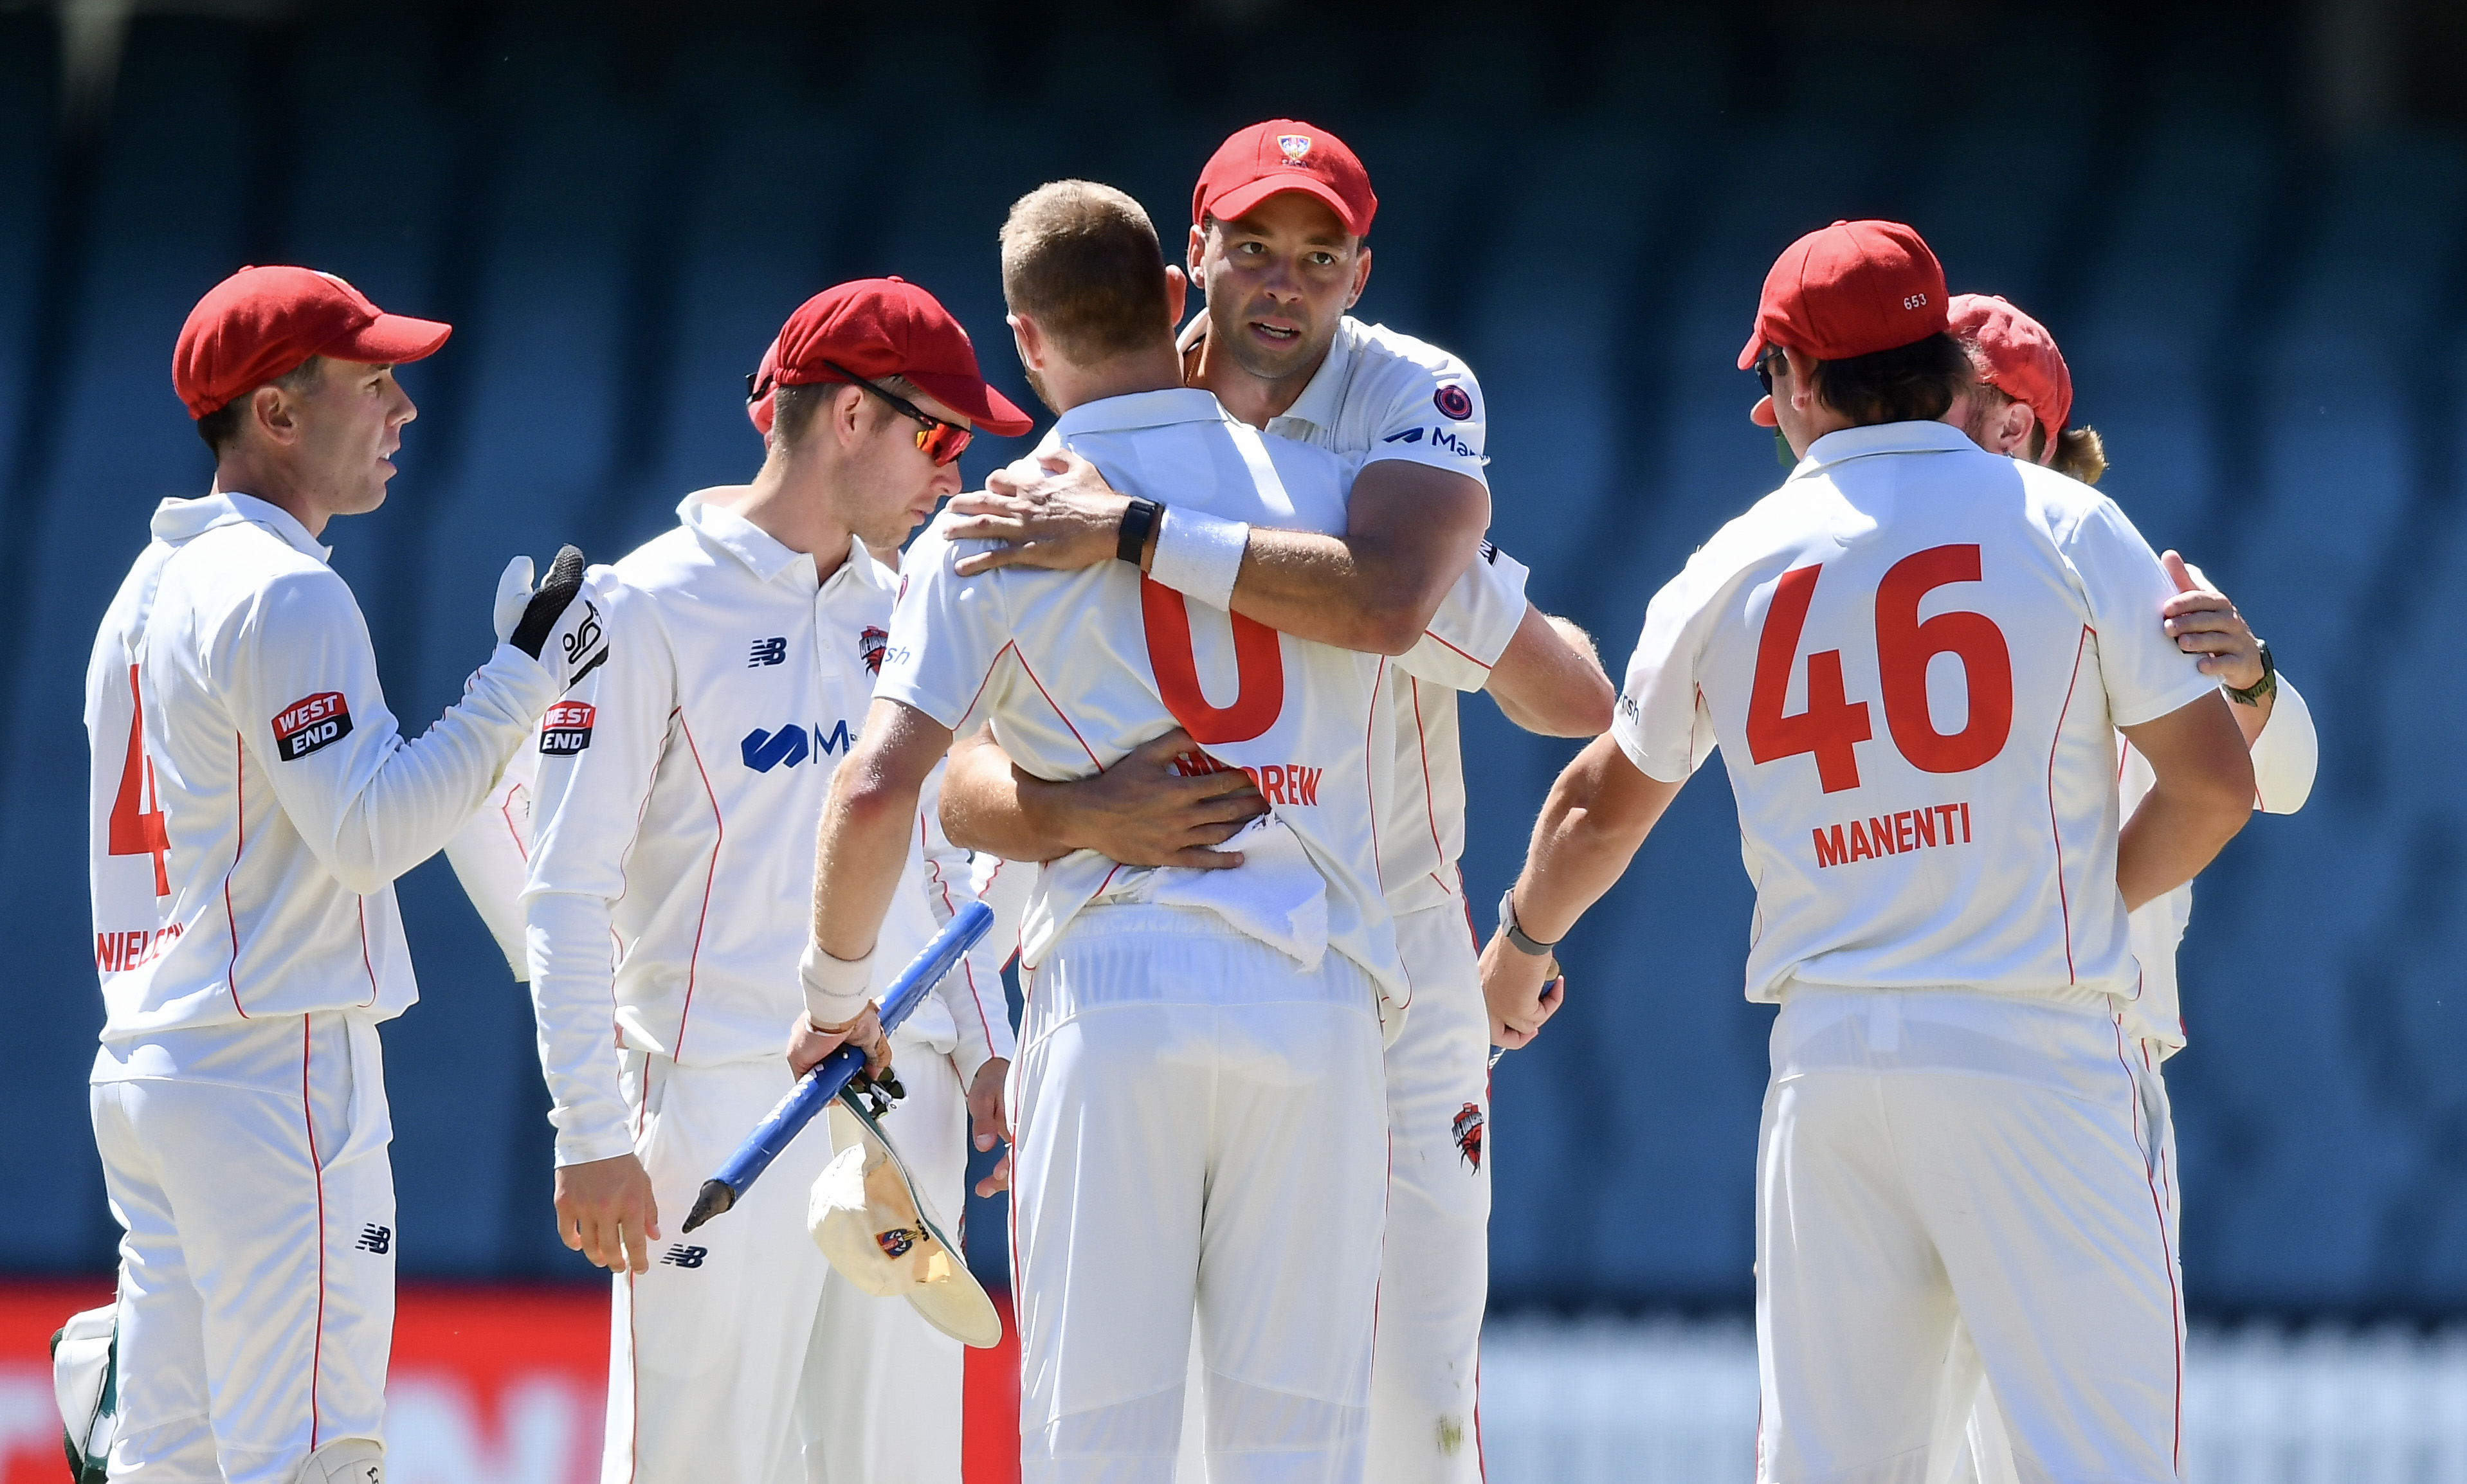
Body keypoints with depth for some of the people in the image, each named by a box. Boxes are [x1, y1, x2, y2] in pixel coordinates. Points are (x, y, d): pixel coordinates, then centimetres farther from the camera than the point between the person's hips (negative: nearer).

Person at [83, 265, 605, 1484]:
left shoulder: (148, 589, 17)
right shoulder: (286, 593, -12)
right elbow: (368, 829, -18)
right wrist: (524, 677, -14)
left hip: (138, 1068, 9)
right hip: (279, 1066, -9)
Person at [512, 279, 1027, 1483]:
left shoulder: (902, 612, 15)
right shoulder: (650, 609, -6)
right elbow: (565, 899, -8)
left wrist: (985, 1055, 12)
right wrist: (593, 1137, -14)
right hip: (722, 1100, -6)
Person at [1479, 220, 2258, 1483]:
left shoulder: (1729, 572, 9)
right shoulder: (2065, 527, -1)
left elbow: (1605, 803, 24)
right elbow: (2216, 783, -4)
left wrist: (1520, 949, 42)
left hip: (1825, 1054, 3)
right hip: (2031, 1049, -3)